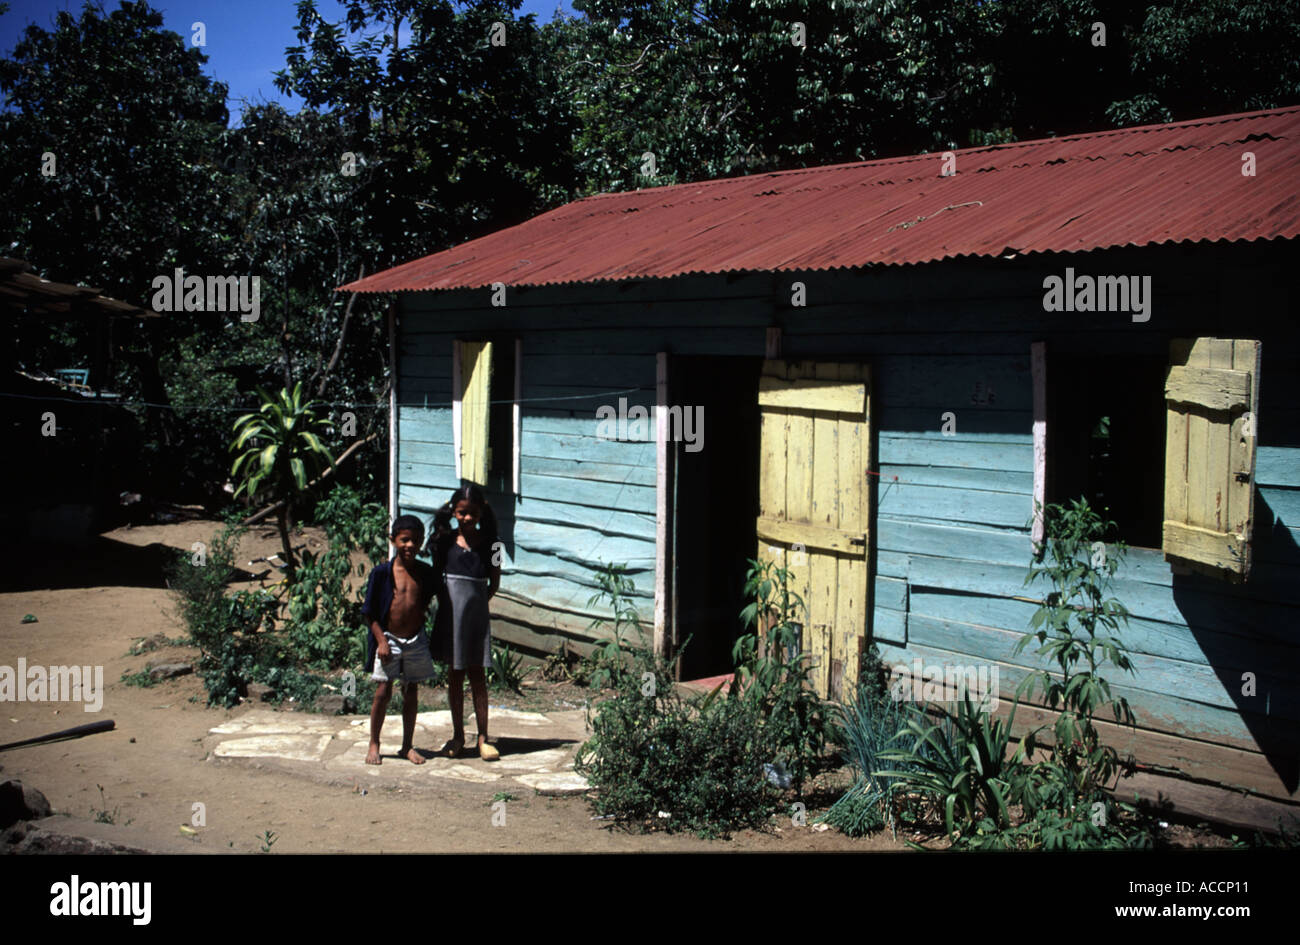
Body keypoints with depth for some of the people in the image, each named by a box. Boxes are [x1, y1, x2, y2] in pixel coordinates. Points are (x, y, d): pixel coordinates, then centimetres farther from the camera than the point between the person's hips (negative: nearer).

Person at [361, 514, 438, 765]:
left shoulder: (425, 572, 2)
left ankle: (407, 746, 20)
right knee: (383, 692, -1)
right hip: (389, 639, -3)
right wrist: (381, 640, -10)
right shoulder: (382, 572, -7)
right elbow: (370, 612, -5)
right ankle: (374, 745, 13)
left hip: (416, 640, 3)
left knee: (412, 692, 9)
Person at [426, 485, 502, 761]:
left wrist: (476, 603, 0)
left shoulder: (489, 544, -2)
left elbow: (494, 583, 6)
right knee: (455, 675, 10)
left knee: (477, 675, 3)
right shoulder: (445, 541, -2)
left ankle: (483, 737, 9)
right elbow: (437, 577, 5)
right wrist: (447, 605, -2)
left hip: (477, 616, -1)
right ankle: (457, 735, 20)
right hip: (451, 615, 1)